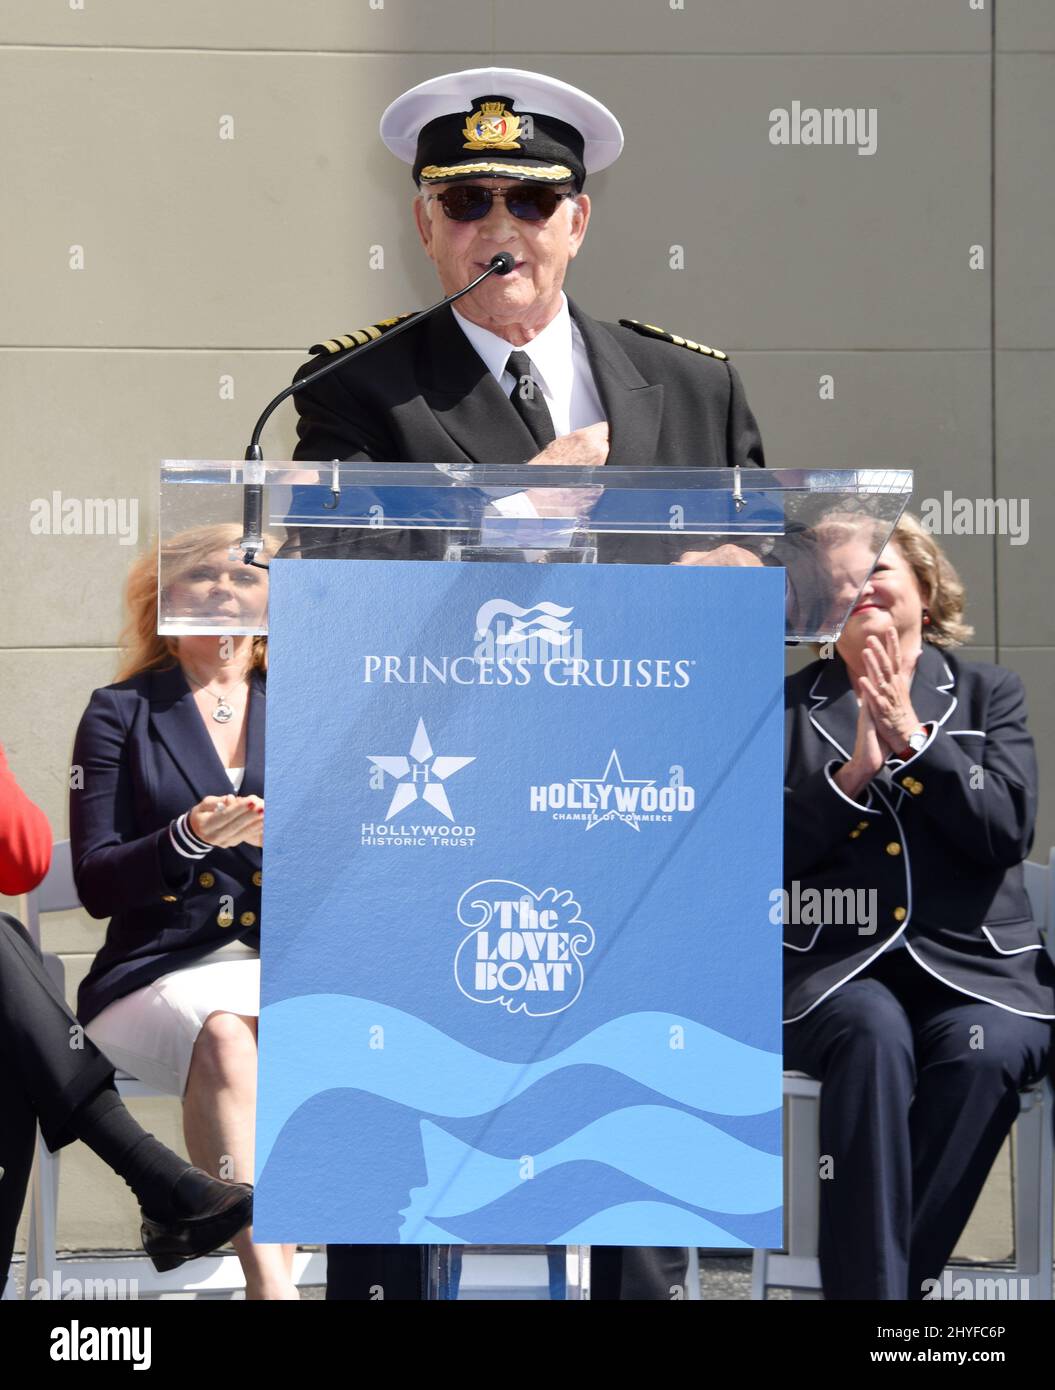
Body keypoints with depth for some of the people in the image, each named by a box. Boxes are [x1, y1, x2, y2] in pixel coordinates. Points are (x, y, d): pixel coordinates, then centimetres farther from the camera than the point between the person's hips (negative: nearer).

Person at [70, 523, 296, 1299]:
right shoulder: (121, 713, 11)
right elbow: (97, 884, 3)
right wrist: (189, 841, -15)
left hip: (290, 963, 1)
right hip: (158, 969, -1)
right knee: (223, 1033, -35)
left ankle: (276, 1263, -32)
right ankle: (268, 1276, -39)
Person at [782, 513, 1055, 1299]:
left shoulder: (989, 691, 13)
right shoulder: (790, 706, 12)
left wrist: (910, 734, -10)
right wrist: (856, 767, -11)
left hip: (976, 963, 1)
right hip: (835, 963, 0)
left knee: (980, 1049, -33)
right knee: (874, 1034, -35)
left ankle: (899, 1269, -23)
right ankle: (871, 1281, -30)